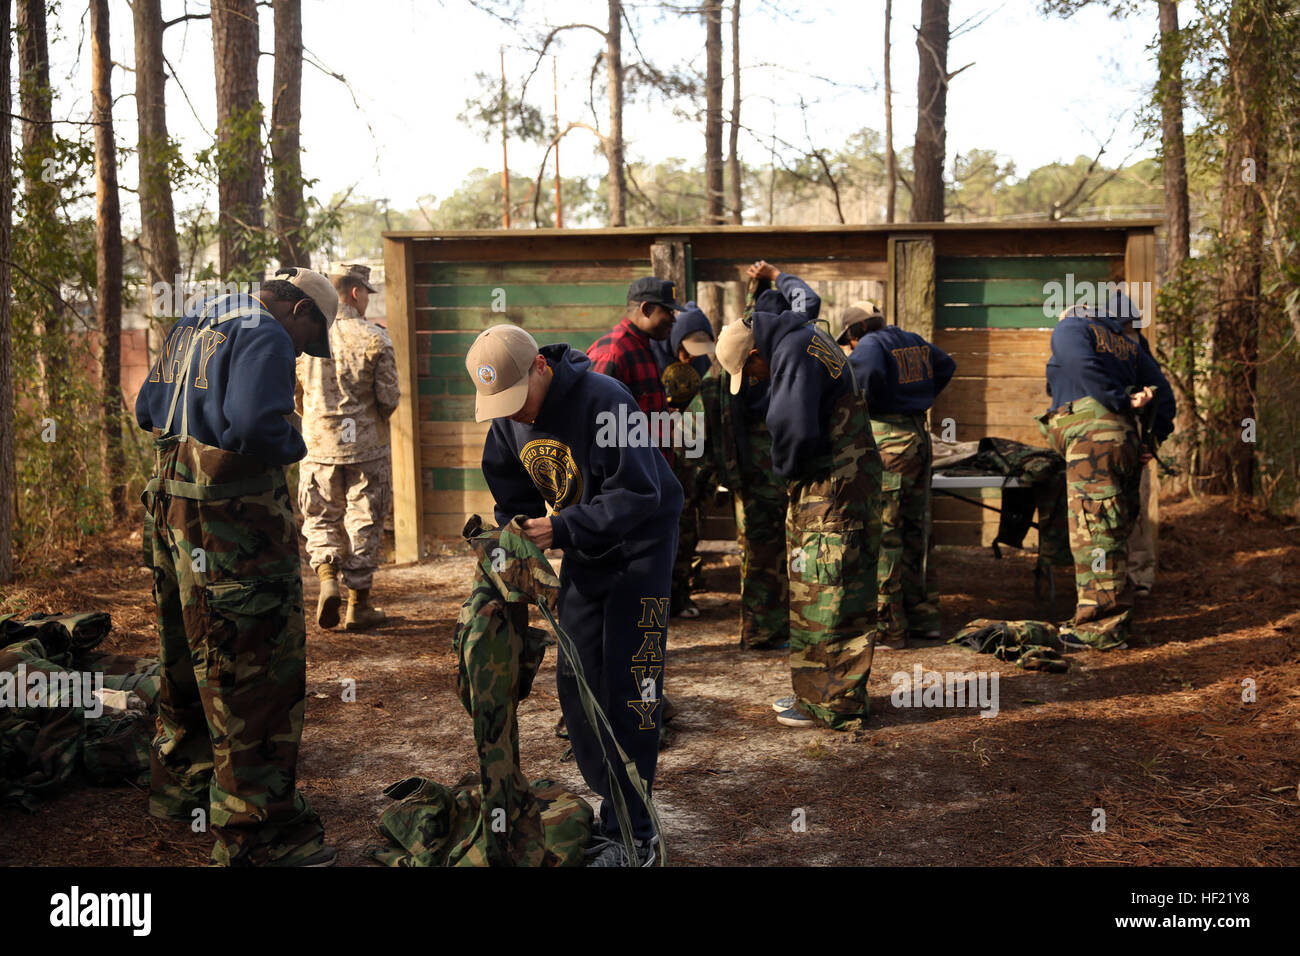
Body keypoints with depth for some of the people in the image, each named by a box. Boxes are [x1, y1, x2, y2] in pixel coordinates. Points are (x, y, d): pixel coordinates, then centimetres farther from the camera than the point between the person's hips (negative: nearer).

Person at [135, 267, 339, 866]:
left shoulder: (191, 327, 17)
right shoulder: (267, 336, -13)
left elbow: (148, 411, 22)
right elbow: (254, 427, -27)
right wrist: (293, 446, -9)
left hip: (173, 503, 10)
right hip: (231, 518, -10)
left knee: (191, 654, 22)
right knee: (256, 667, -4)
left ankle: (180, 786, 38)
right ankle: (256, 832, 1)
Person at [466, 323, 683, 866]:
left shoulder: (604, 400, -27)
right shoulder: (507, 419, -4)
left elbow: (638, 493, -27)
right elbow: (512, 493, 9)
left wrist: (563, 528, -32)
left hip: (640, 543, -7)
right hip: (583, 549, 7)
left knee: (628, 684, -8)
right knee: (576, 678, 8)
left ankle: (632, 835, -1)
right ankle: (609, 801, 23)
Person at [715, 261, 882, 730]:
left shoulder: (795, 356, -19)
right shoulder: (801, 331, 12)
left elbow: (795, 429, -27)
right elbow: (806, 300, 37)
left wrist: (786, 468, -9)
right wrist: (773, 276, 51)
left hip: (833, 487, -10)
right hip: (833, 483, 10)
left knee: (825, 595, -6)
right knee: (814, 591, 15)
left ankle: (831, 705, 1)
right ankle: (815, 691, 24)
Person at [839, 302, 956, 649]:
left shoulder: (870, 344, -7)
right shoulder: (913, 341, 16)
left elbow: (869, 374, -28)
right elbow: (946, 365, 29)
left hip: (887, 440, -8)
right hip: (919, 435, 8)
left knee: (882, 532, -4)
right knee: (916, 529, 14)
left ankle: (888, 627, -3)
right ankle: (924, 617, 20)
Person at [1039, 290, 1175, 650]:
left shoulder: (1069, 329, 8)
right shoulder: (1130, 347, 27)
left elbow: (1083, 364, -13)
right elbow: (1163, 392, 20)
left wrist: (1122, 401, -8)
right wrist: (1154, 440, 16)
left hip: (1092, 435, -8)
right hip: (1125, 439, 8)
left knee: (1092, 533, -10)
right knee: (1114, 535, 14)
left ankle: (1100, 629, -11)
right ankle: (1118, 619, 20)